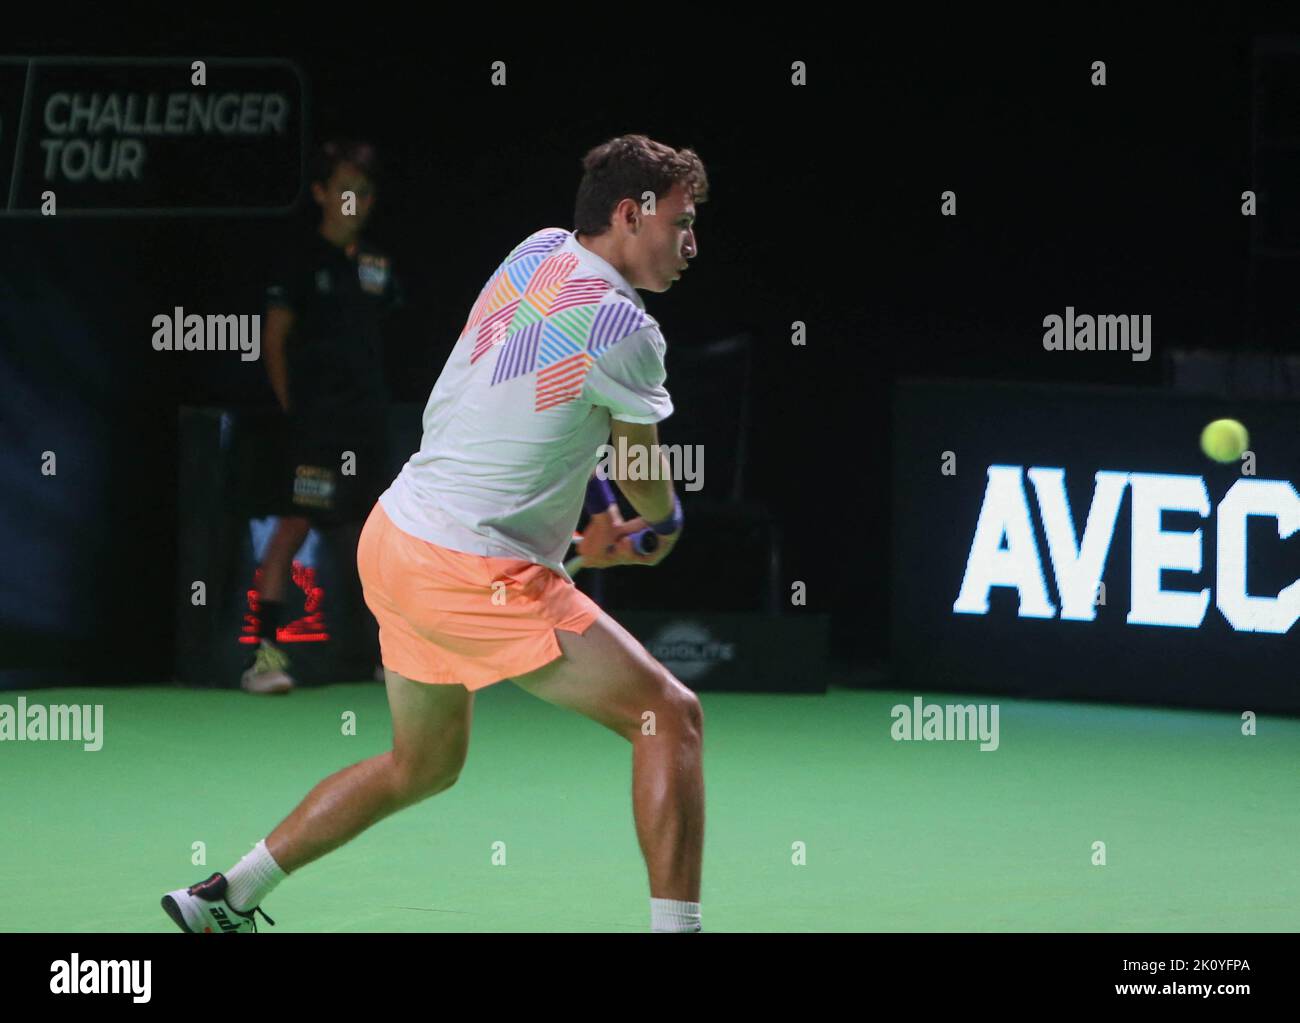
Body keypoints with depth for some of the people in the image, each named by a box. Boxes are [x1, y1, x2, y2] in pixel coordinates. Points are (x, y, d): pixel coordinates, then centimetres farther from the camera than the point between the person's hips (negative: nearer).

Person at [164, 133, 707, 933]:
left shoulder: (538, 251, 6)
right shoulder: (628, 331, -15)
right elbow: (648, 483, 3)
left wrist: (595, 505, 12)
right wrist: (663, 524, 25)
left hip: (393, 535, 9)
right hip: (473, 573, -9)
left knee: (424, 765, 26)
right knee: (670, 716, -5)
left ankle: (223, 897, 30)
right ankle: (674, 923, -10)